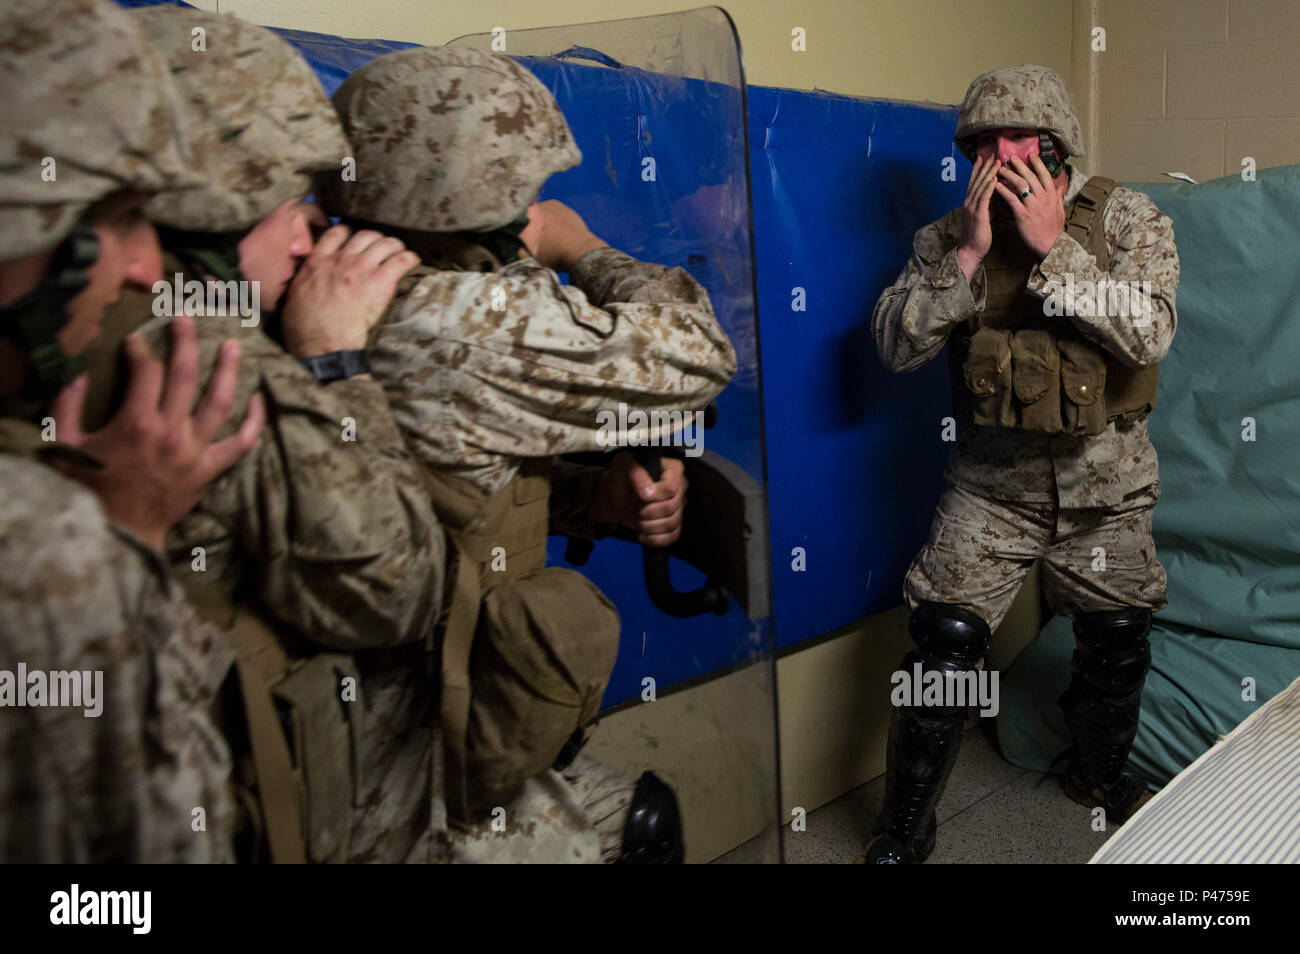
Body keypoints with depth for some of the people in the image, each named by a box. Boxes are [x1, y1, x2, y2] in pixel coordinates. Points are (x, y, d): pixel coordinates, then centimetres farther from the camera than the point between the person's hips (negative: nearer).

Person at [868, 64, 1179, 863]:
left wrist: (1054, 246, -24)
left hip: (1107, 483, 1)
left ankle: (1101, 773, 47)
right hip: (994, 480, -1)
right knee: (944, 646, -8)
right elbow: (896, 346, -13)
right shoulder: (949, 236, -2)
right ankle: (905, 832, 10)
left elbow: (1150, 335, -20)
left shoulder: (1130, 220, -5)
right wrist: (968, 253, -22)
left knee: (1117, 642, 15)